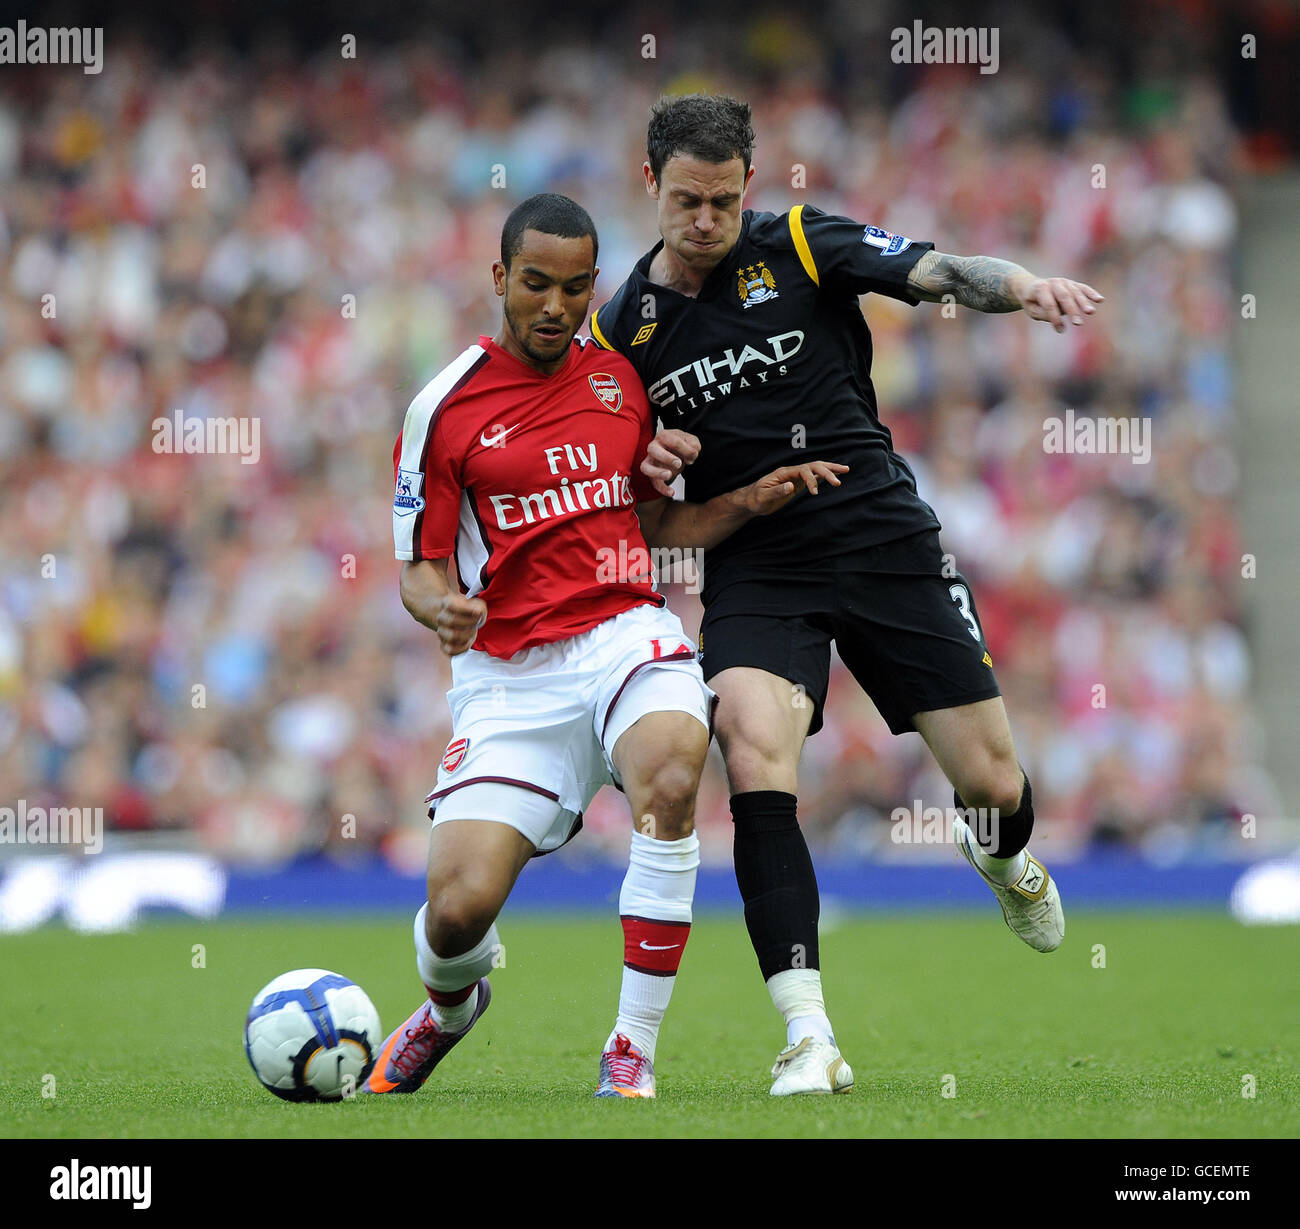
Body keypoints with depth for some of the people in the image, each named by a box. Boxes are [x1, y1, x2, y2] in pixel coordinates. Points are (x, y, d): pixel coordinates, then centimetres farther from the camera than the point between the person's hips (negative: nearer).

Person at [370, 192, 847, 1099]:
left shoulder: (620, 377, 12)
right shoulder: (444, 408, 0)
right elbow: (421, 571, 3)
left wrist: (753, 501, 5)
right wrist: (442, 609, -21)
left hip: (625, 633, 2)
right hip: (507, 673, -2)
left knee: (671, 773, -34)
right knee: (459, 907, -17)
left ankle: (633, 1054, -23)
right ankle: (451, 1009, 25)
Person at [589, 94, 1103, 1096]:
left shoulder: (802, 246, -2)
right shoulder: (622, 327, 6)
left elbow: (940, 272, -15)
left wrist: (1024, 286, -36)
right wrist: (645, 466, -6)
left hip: (880, 534, -1)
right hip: (753, 566, 1)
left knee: (991, 780, 0)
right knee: (755, 757, -26)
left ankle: (1002, 856, 42)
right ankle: (810, 1040, -26)